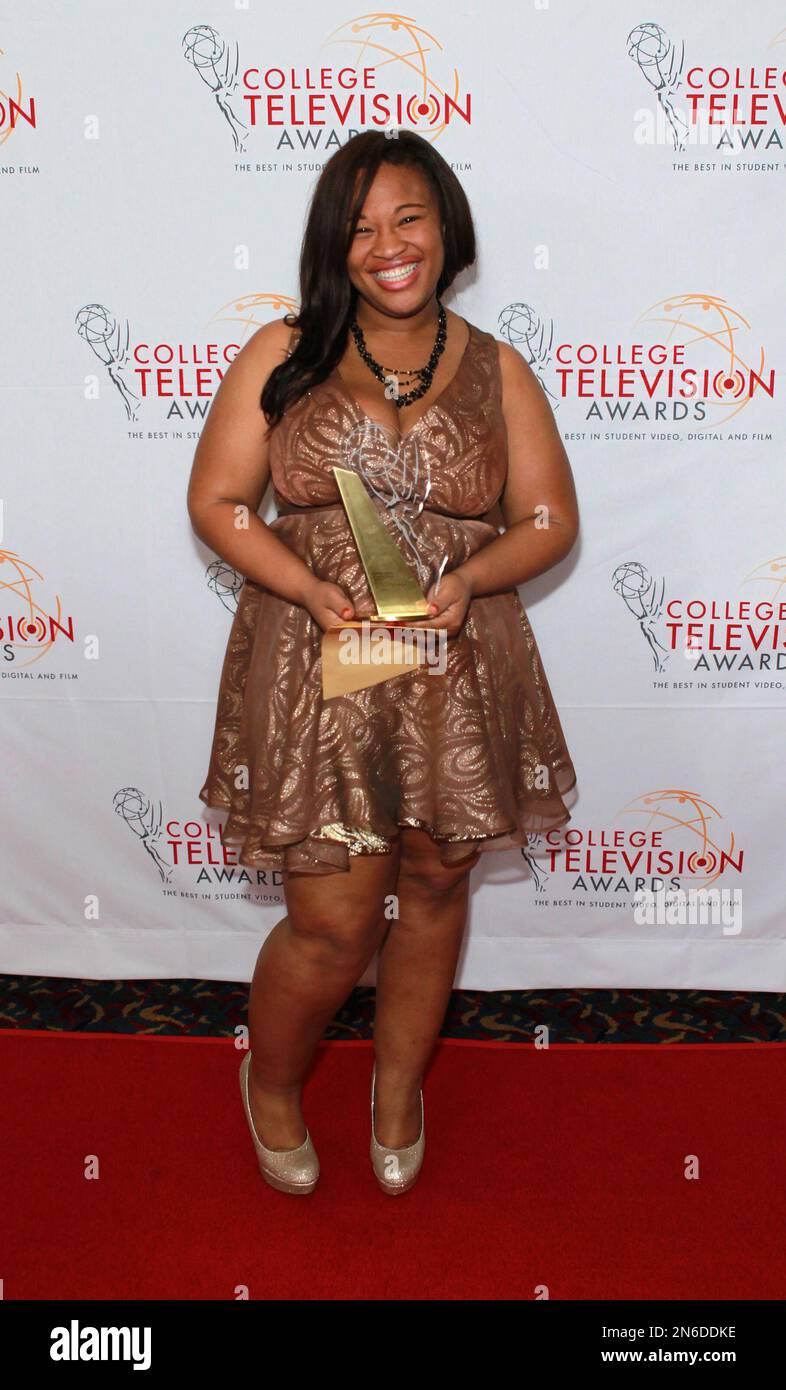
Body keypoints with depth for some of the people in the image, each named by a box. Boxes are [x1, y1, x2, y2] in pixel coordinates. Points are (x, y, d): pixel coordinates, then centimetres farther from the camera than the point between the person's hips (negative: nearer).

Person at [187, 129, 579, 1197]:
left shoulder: (496, 369, 5)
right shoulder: (284, 355, 2)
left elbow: (549, 519, 4)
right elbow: (217, 500, -1)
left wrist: (467, 579, -16)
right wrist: (311, 588, -18)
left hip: (459, 677, 3)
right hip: (315, 672, -2)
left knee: (434, 889, 15)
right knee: (333, 923, 0)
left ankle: (400, 1085, 42)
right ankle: (272, 1081, 33)